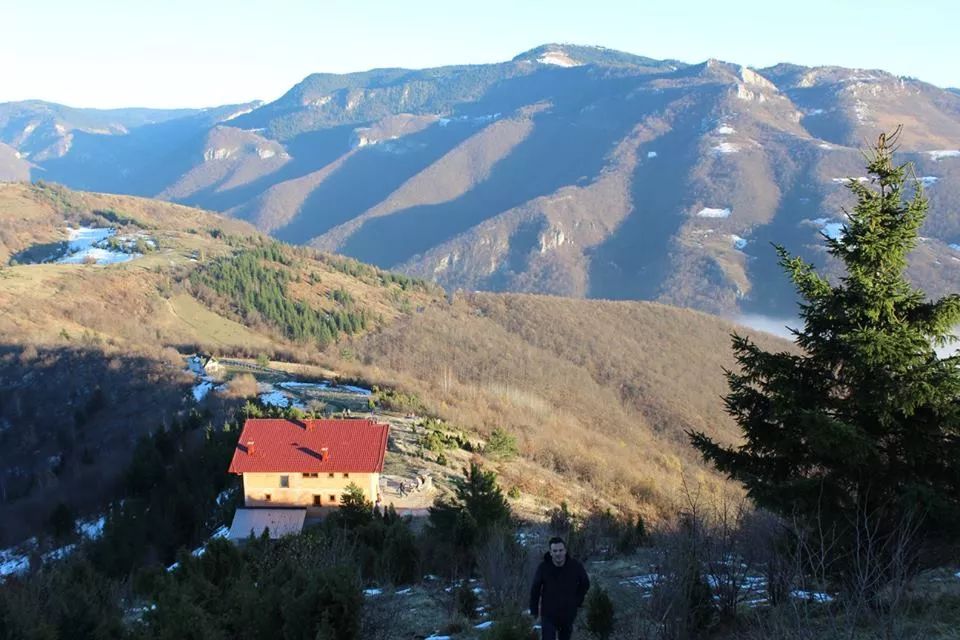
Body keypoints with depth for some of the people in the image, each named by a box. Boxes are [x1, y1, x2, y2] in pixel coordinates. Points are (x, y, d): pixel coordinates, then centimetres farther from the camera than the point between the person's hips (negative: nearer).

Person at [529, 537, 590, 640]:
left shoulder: (575, 565, -13)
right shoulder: (543, 567, -16)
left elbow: (585, 584, 5)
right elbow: (535, 589, -4)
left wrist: (578, 601, 3)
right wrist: (534, 611, 0)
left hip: (568, 614, 2)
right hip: (548, 615, -2)